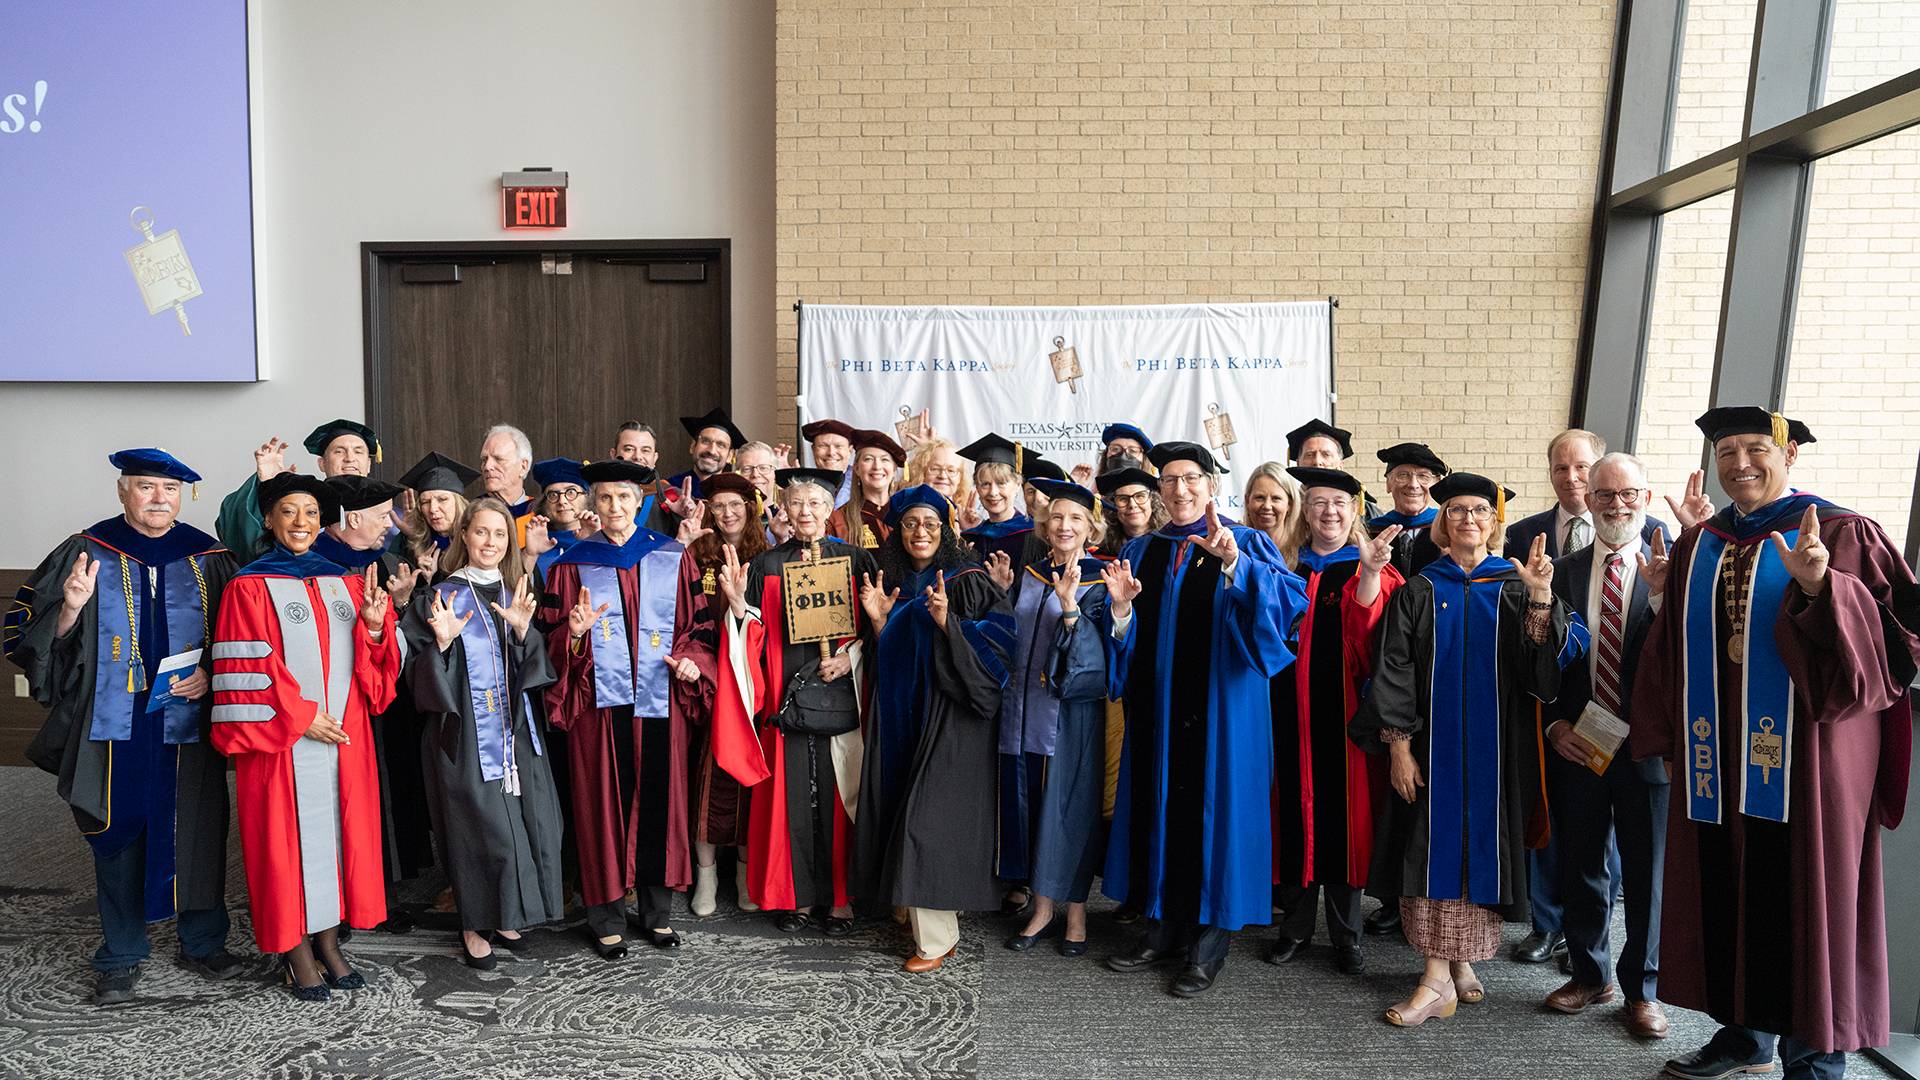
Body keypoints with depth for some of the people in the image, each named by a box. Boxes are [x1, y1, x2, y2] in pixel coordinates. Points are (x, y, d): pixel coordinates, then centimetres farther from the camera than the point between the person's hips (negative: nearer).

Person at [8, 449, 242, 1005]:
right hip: (115, 726, 0)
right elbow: (30, 635, -1)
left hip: (187, 724, 1)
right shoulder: (87, 553, 1)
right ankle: (121, 956, 25)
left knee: (196, 832, 7)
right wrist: (71, 609, -19)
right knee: (118, 836, 9)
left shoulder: (208, 558, 4)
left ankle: (202, 943, 24)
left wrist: (210, 673, -8)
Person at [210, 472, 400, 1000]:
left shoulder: (345, 582, 10)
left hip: (344, 739, 5)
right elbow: (245, 671, -9)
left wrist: (374, 627, -11)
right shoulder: (250, 587, -4)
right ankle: (297, 953, 16)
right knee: (289, 838, 2)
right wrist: (299, 718, -13)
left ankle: (328, 943, 22)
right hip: (282, 744, -4)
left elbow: (375, 669, 8)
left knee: (338, 833, 9)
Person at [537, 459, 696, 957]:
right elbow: (553, 640, 3)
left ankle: (656, 910, 21)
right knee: (604, 804, 3)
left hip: (658, 697, 1)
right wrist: (575, 632, -18)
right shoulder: (574, 564, 5)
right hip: (600, 700, -1)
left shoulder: (669, 556, 7)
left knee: (658, 801, 6)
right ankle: (606, 916, 16)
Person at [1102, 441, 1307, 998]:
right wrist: (1121, 606, -12)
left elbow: (1288, 600, -20)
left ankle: (1209, 943, 13)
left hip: (1219, 709, -4)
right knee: (1161, 809, 9)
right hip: (1158, 707, 4)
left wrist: (1234, 563, -36)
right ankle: (1164, 929, 24)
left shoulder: (1246, 545, -1)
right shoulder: (1141, 552, 11)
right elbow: (1127, 638, 10)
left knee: (1212, 810, 1)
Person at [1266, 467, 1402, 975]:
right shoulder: (1288, 566, 11)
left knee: (1344, 812, 3)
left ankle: (1346, 933, 17)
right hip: (1293, 706, 2)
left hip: (1345, 708, -2)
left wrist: (1370, 570, -28)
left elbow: (1367, 634, -17)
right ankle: (1295, 924, 20)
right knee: (1297, 808, 7)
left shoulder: (1371, 569, 2)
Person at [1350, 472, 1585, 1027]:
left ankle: (1460, 959, 20)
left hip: (1496, 745, 1)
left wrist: (1541, 598, -21)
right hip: (1432, 742, -1)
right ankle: (1440, 974, 4)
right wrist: (1397, 743, -9)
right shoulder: (1418, 591, 4)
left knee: (1481, 846, 5)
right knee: (1434, 848, -2)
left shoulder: (1516, 587, 5)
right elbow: (1394, 669, -1)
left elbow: (1542, 666, -7)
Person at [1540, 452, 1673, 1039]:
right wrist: (1556, 725, -5)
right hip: (1575, 745, 3)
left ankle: (1642, 990, 29)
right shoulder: (1565, 571, 3)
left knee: (1647, 874, 10)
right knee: (1580, 867, 15)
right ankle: (1589, 974, 35)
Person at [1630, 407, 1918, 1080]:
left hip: (1803, 755, -5)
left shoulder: (1842, 534, -2)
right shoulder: (1697, 546, 11)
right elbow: (1673, 653, 16)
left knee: (1805, 897, 3)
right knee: (1726, 892, 11)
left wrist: (1821, 587, -27)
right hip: (1717, 757, 5)